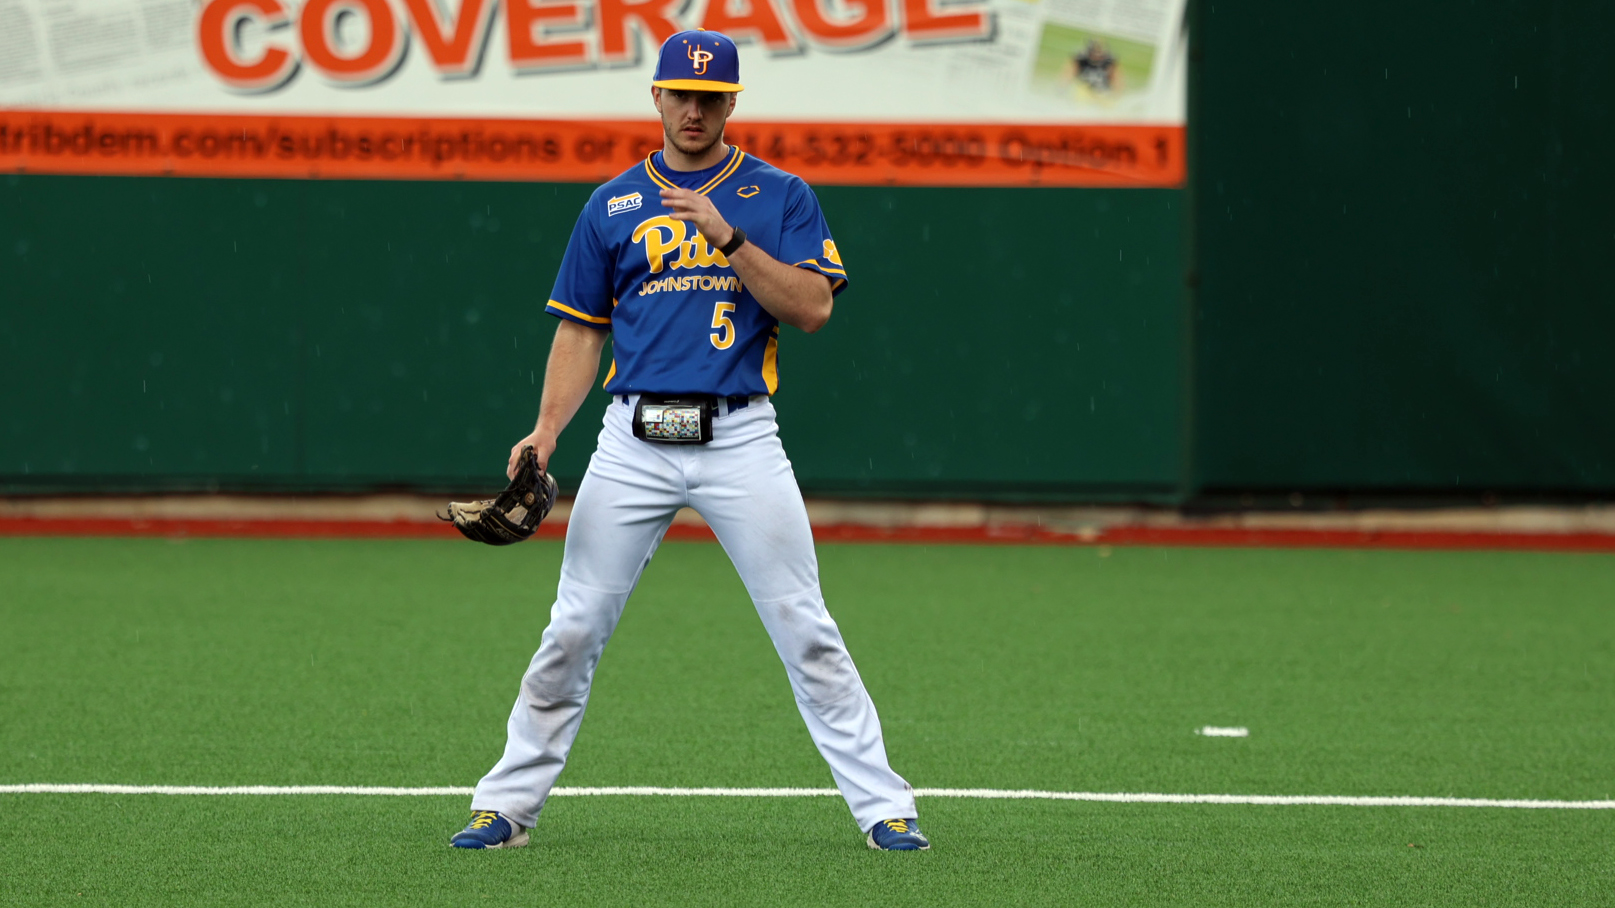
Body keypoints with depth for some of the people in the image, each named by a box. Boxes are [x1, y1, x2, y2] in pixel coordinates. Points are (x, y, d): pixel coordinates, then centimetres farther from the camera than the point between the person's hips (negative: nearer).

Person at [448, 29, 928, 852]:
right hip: (634, 441, 2)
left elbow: (812, 307, -6)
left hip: (740, 438, -2)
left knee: (805, 630, -4)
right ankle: (507, 806, 9)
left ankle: (883, 809, -1)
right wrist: (547, 430, -1)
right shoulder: (613, 204, 11)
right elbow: (581, 331, 12)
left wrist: (726, 235, -15)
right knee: (572, 630, 1)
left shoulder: (779, 197, 6)